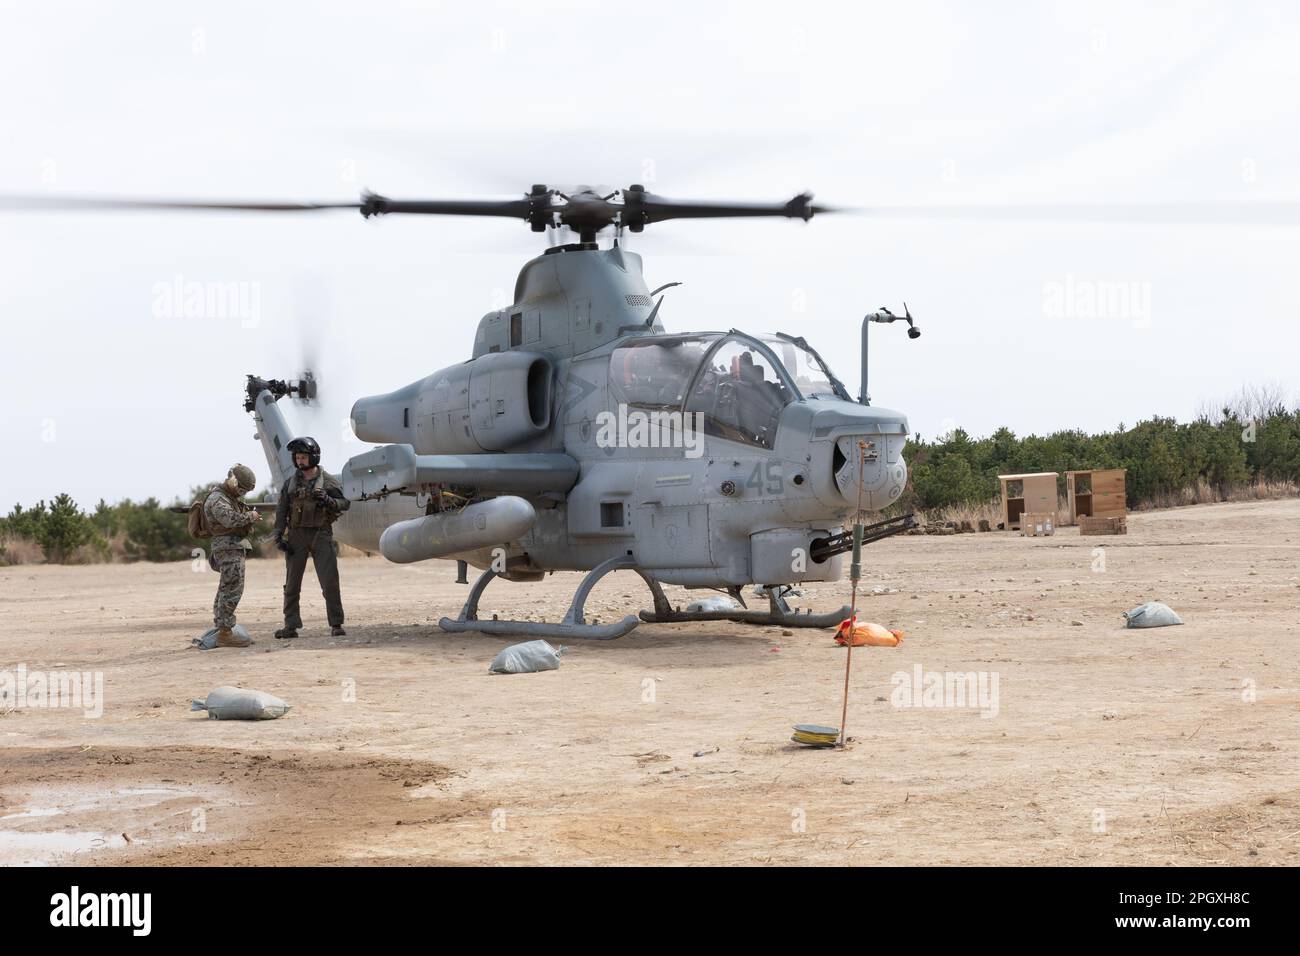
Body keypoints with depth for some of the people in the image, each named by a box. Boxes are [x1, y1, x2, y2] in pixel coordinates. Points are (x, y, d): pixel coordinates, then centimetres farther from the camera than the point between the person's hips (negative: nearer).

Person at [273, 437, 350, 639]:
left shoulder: (329, 481, 2)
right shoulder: (290, 482, 9)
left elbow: (345, 504, 1)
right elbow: (282, 510, 9)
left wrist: (327, 500, -18)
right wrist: (278, 535, -1)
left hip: (321, 535, -2)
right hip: (297, 536, 2)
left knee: (330, 582, -6)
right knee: (292, 584, 2)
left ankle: (336, 625, 1)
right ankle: (291, 626, 7)